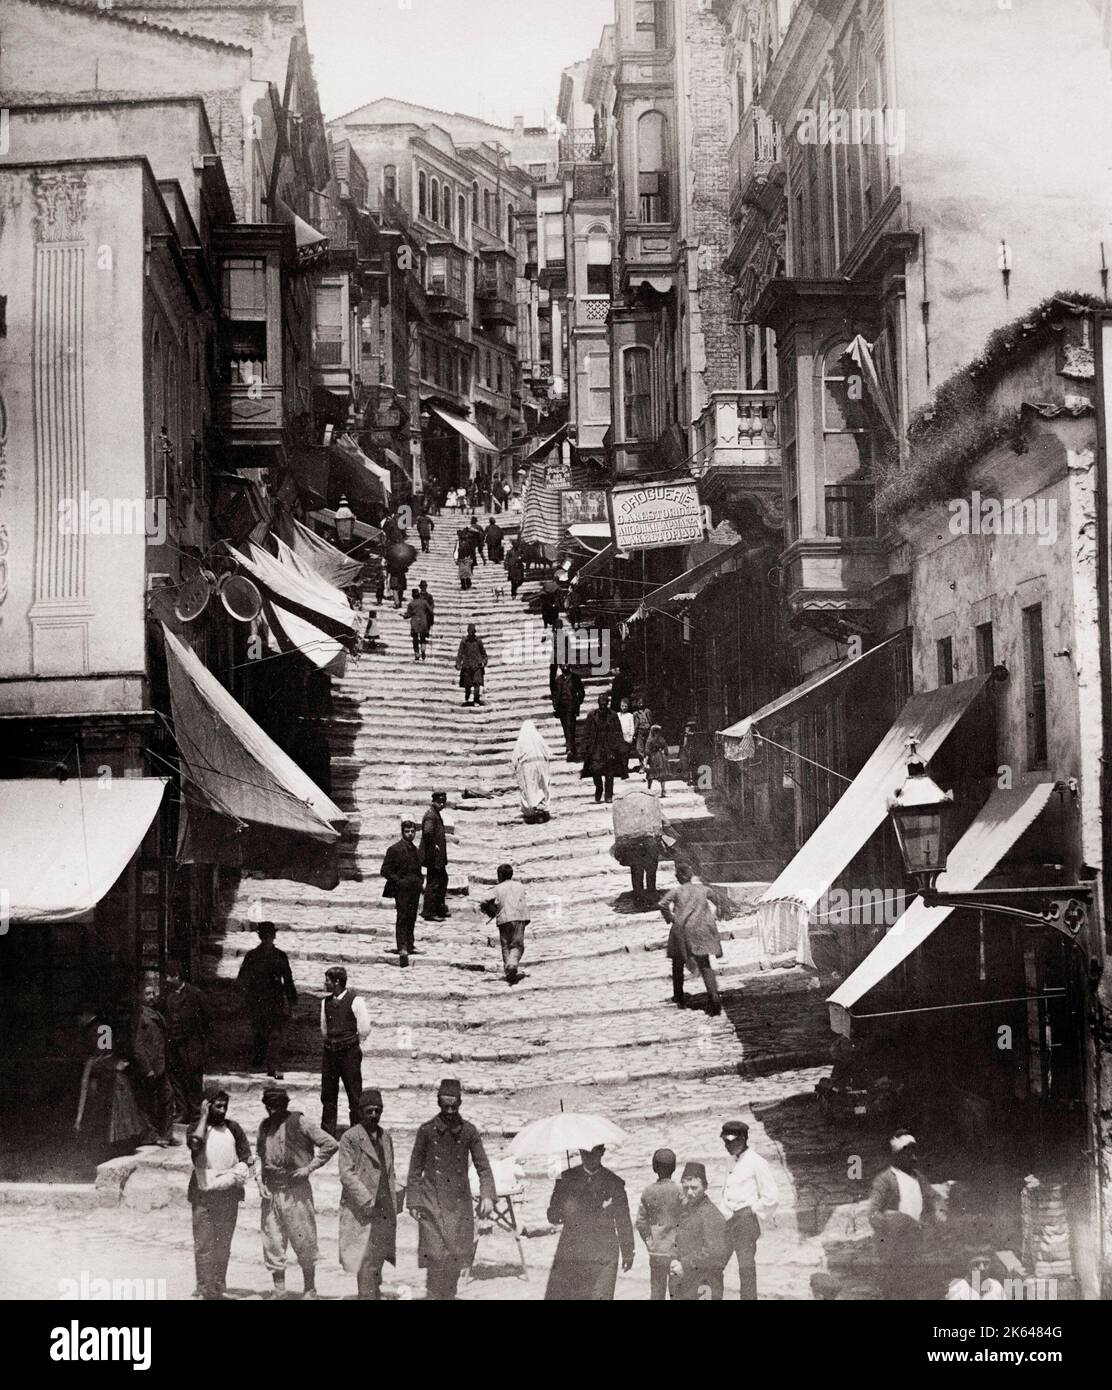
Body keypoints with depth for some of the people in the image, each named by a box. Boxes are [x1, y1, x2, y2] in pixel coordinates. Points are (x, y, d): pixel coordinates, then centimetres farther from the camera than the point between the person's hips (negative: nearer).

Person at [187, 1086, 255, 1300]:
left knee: (224, 1244, 6)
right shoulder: (196, 1128, 1)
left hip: (228, 1193, 3)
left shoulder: (232, 1128, 9)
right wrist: (204, 1116, -14)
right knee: (203, 1243, -7)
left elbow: (246, 1155, 12)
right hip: (203, 1194, -3)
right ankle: (204, 1287, -5)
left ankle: (220, 1286, 12)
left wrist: (248, 1167, -9)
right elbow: (195, 1143, -22)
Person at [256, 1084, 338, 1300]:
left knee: (303, 1242, 1)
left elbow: (330, 1144, -8)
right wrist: (260, 1181, 6)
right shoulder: (265, 1126, 11)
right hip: (271, 1191, 5)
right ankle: (278, 1289, 16)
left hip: (296, 1191, -5)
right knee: (272, 1243, 6)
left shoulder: (299, 1122, -6)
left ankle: (310, 1289, 12)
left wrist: (309, 1167, -11)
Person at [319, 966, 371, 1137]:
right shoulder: (326, 1002, 8)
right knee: (327, 1095, 7)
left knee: (354, 1095, 1)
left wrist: (351, 1044, 1)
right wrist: (328, 1042, 15)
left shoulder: (355, 1001, -9)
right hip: (330, 1052, 6)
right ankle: (327, 1134, 14)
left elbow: (365, 1029, -6)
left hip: (350, 1052, -5)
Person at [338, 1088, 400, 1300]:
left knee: (378, 1259, 10)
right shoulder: (350, 1137, -6)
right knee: (366, 1262, -9)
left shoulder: (386, 1136, 14)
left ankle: (373, 1294, 22)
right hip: (360, 1210, -6)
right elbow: (346, 1174, -12)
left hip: (384, 1210, 6)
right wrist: (367, 1201, -17)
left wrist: (394, 1200, 13)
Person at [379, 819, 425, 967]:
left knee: (411, 919, 9)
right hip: (401, 889, -6)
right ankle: (402, 947, -13)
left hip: (414, 889, 7)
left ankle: (409, 945, 16)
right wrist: (398, 881, -14)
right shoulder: (395, 849, -5)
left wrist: (420, 881, 11)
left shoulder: (416, 850, 16)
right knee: (402, 918, -10)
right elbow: (385, 870, -7)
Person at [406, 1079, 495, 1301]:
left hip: (459, 1202, 2)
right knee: (436, 1255, -10)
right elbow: (415, 1169, 4)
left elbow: (483, 1167, 3)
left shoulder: (468, 1131, 3)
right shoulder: (427, 1130, -1)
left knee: (456, 1257, 2)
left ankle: (448, 1295, 17)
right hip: (433, 1202, -2)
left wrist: (487, 1196, -10)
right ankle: (434, 1296, -3)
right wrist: (413, 1202, -1)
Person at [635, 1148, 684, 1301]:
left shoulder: (648, 1192, -1)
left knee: (656, 1288, 12)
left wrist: (649, 1241, 12)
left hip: (656, 1249, 4)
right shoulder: (677, 1191, -13)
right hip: (675, 1248, -4)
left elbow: (640, 1222, 3)